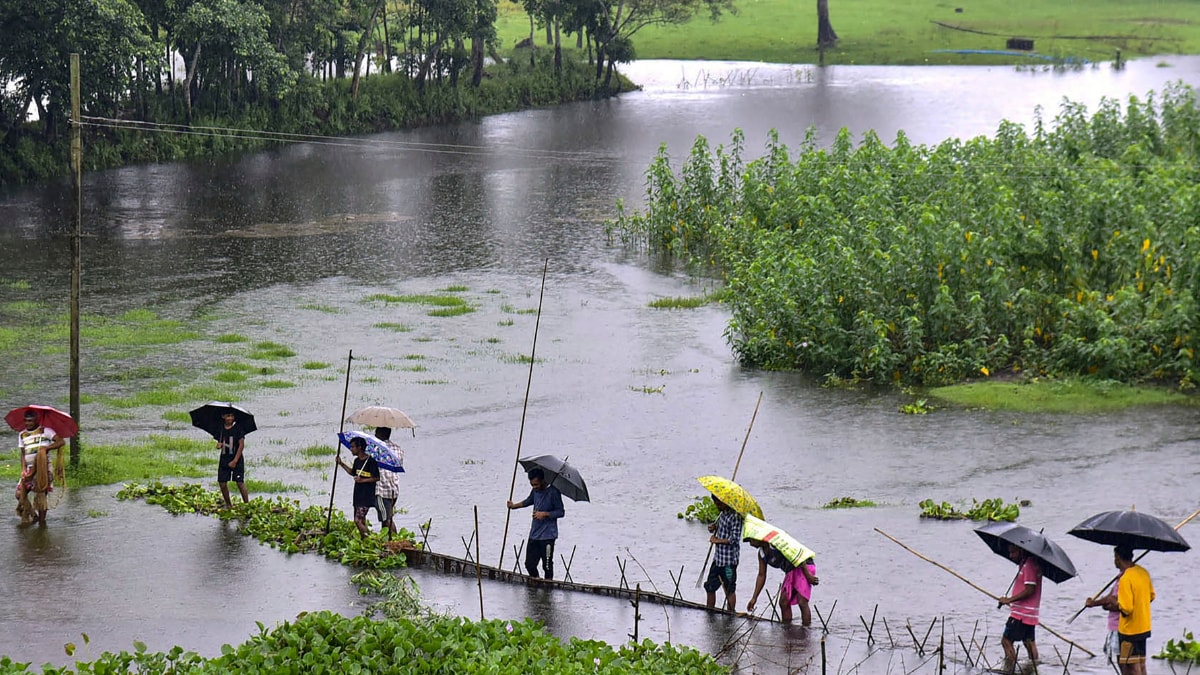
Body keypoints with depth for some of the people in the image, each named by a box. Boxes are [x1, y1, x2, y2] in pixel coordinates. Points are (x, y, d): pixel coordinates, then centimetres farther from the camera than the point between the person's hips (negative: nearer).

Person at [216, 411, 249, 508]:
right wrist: (219, 445, -8)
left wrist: (235, 461, -14)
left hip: (236, 459, -4)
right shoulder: (220, 429, 6)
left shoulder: (238, 429, -7)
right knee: (222, 483, 2)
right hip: (224, 458, 4)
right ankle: (228, 504, 17)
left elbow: (241, 445, -9)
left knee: (240, 483, -8)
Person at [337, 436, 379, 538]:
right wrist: (341, 464, 22)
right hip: (358, 495, 9)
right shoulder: (357, 461, 11)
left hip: (367, 496, -9)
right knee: (361, 521, 10)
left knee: (358, 520, -15)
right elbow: (353, 473, 29)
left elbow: (377, 478, -14)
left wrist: (362, 480, -20)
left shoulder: (370, 461, -14)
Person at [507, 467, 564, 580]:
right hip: (534, 535, 7)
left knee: (547, 566, -3)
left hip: (547, 536, -7)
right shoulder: (535, 491, 7)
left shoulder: (553, 492, -13)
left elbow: (561, 512, -10)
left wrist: (544, 514, -18)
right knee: (529, 564, 9)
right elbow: (529, 501, 30)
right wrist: (514, 505, 24)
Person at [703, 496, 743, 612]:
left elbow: (734, 539, -22)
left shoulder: (735, 516, -17)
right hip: (718, 558, 9)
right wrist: (714, 526, 5)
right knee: (710, 587, 14)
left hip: (729, 560, -9)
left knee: (729, 590, 0)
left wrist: (717, 540, -14)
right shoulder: (723, 513, 9)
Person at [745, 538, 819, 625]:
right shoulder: (761, 553, 8)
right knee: (783, 603, 3)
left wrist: (808, 575, -21)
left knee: (802, 603, -17)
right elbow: (761, 575, 16)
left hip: (804, 567, -9)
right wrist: (754, 598, 15)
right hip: (791, 571, 9)